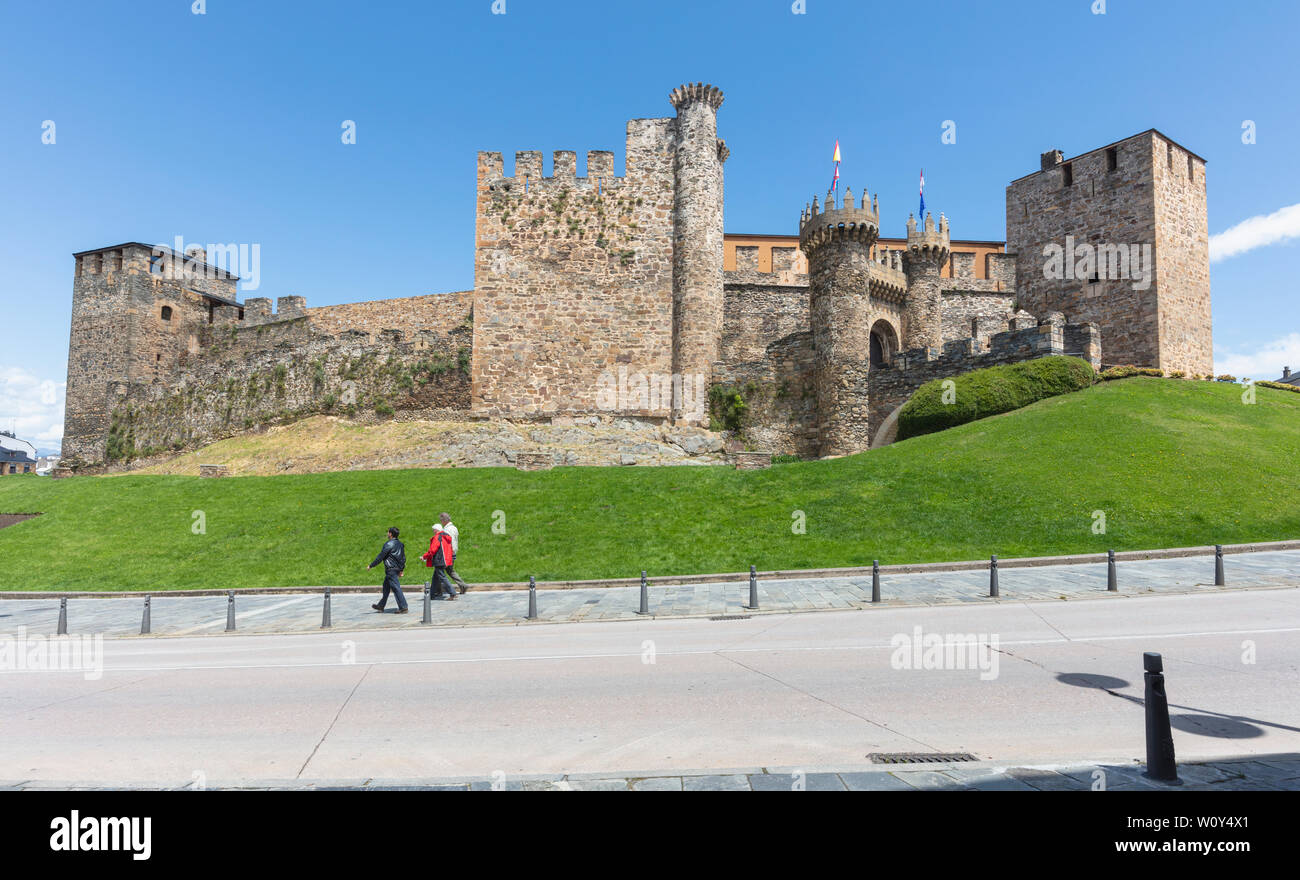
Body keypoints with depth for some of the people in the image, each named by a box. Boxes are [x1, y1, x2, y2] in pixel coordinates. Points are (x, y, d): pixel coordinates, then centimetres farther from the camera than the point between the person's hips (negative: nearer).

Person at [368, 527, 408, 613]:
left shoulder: (389, 544, -15)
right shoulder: (400, 544, 11)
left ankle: (403, 607, -9)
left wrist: (371, 566, -4)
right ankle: (381, 605, 30)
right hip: (397, 568, 9)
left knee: (396, 588, -8)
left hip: (391, 569, -9)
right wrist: (402, 570, 22)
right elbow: (403, 558, 16)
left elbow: (380, 557, -13)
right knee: (386, 587, 20)